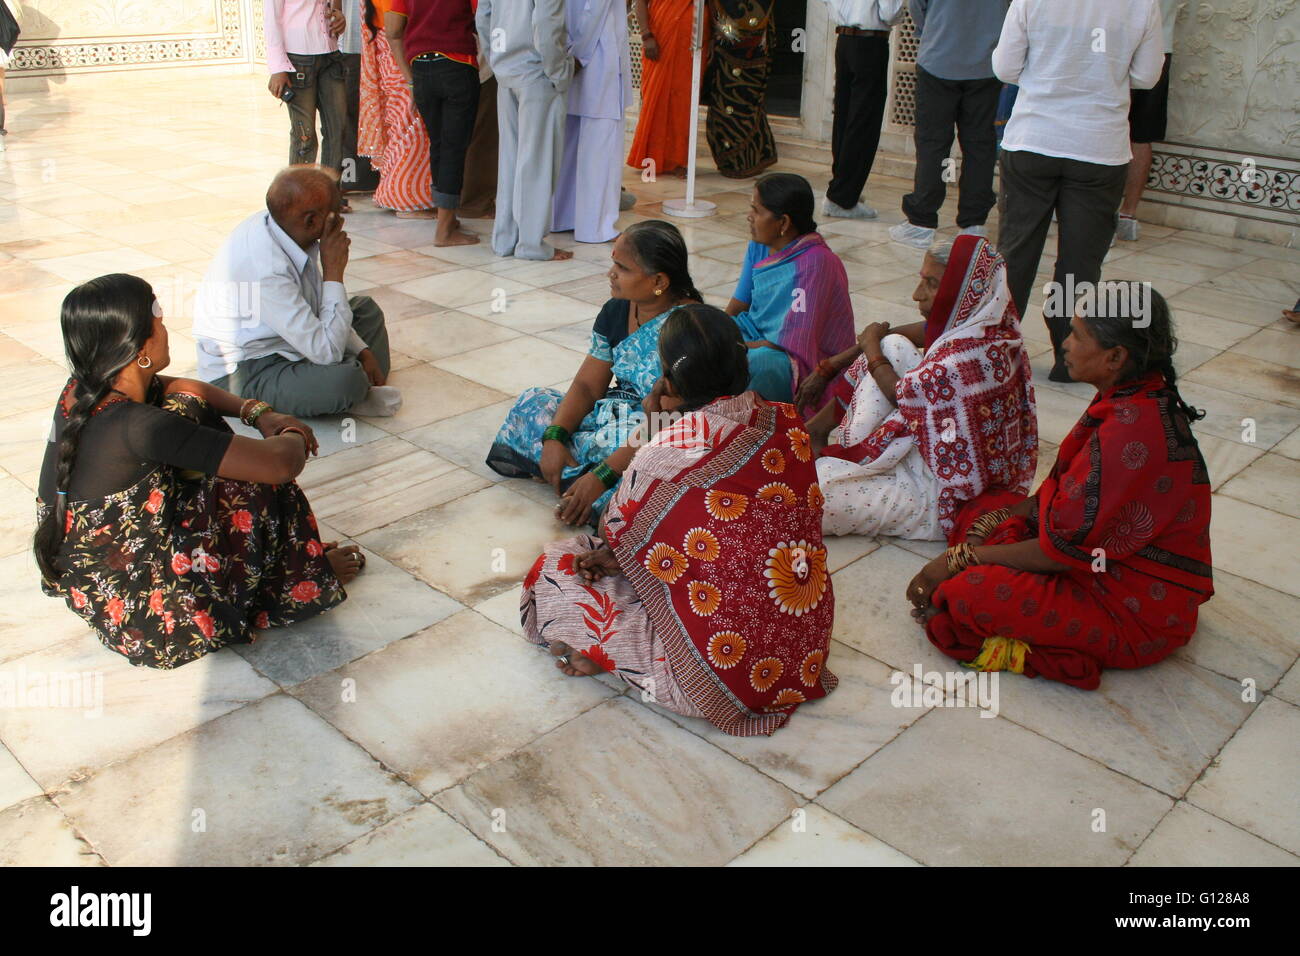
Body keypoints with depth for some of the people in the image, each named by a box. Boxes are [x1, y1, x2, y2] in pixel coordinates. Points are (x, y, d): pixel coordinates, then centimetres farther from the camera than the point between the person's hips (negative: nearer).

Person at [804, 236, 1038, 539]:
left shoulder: (966, 358, -30)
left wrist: (871, 345, 1)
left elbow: (902, 393, -16)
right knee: (893, 345, 3)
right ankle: (821, 423, 10)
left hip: (941, 496, -9)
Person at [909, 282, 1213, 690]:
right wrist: (999, 517, -3)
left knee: (966, 594, -25)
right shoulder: (1131, 398, 0)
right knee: (982, 509, 10)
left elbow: (1065, 548, -24)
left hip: (1138, 612, -10)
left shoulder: (1133, 429, -30)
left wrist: (961, 557, -14)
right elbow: (1068, 492, 10)